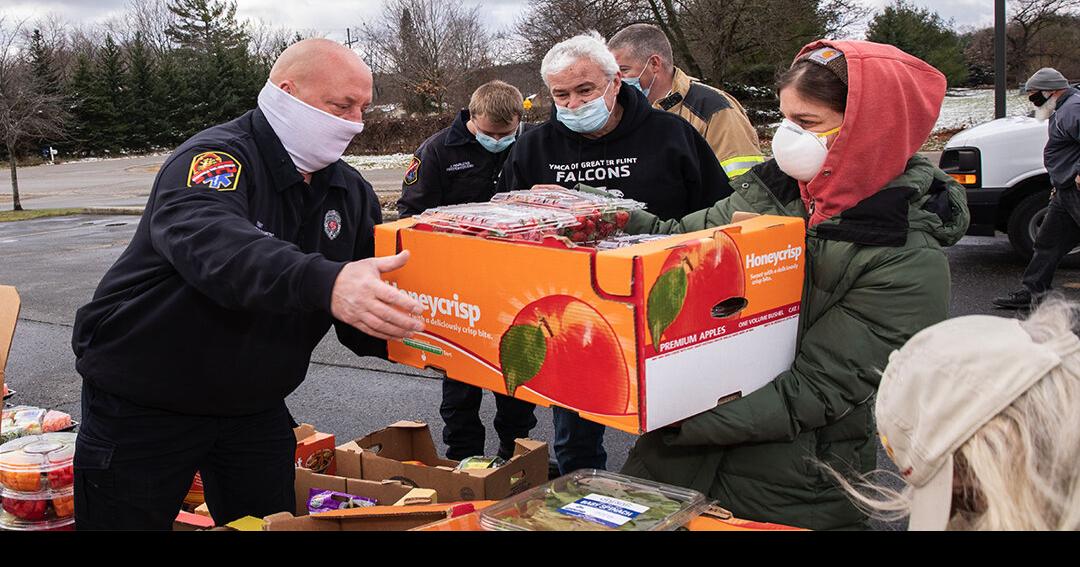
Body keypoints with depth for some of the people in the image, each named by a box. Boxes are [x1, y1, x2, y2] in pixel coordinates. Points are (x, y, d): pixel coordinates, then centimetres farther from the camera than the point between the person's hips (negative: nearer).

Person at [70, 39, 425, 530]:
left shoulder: (351, 193, -1)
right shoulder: (215, 157, -22)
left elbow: (366, 312, -1)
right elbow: (207, 240, -45)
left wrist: (421, 334, -23)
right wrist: (325, 283, -61)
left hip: (254, 406, 6)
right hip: (142, 405, -5)